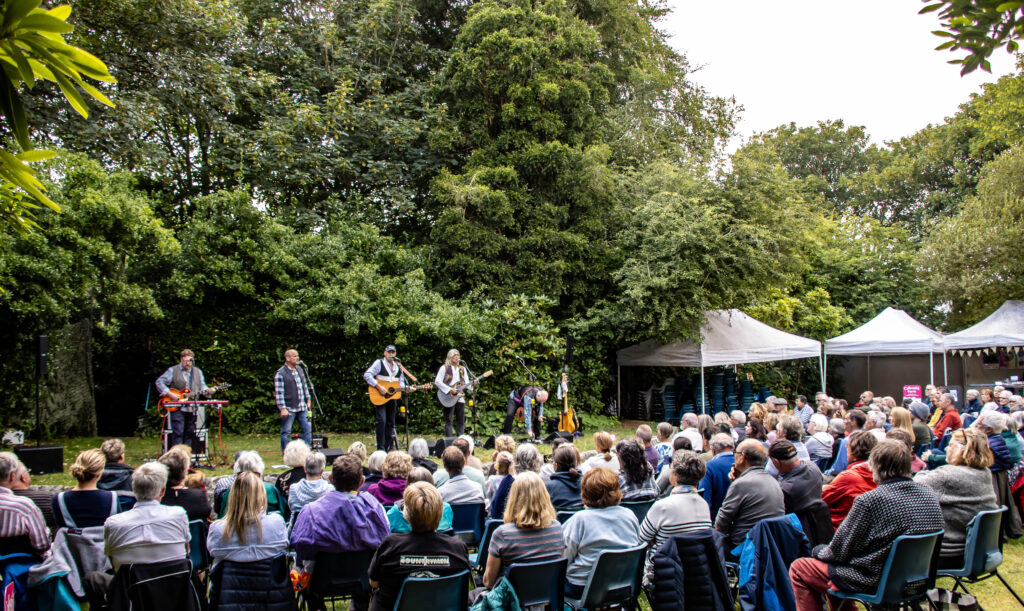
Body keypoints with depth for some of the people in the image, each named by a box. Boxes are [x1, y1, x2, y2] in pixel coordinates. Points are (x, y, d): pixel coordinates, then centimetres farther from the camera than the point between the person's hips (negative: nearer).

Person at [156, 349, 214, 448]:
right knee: (178, 432, -10)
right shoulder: (172, 371, 0)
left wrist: (208, 391, -9)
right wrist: (169, 394, -13)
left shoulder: (198, 372, 14)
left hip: (192, 408, 5)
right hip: (177, 408, -5)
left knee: (189, 433, 8)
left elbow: (202, 387, 13)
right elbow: (159, 382, -3)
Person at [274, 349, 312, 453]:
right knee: (286, 432, 2)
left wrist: (308, 399, 18)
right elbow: (279, 392, -13)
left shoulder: (300, 370, 12)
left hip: (302, 407, 7)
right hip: (289, 409, -7)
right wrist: (282, 408, -18)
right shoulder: (280, 373, -10)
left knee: (307, 429, 7)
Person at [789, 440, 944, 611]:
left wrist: (820, 552, 6)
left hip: (874, 583, -8)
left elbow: (840, 551, -17)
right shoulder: (929, 495, -6)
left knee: (798, 569, 7)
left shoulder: (870, 500, -27)